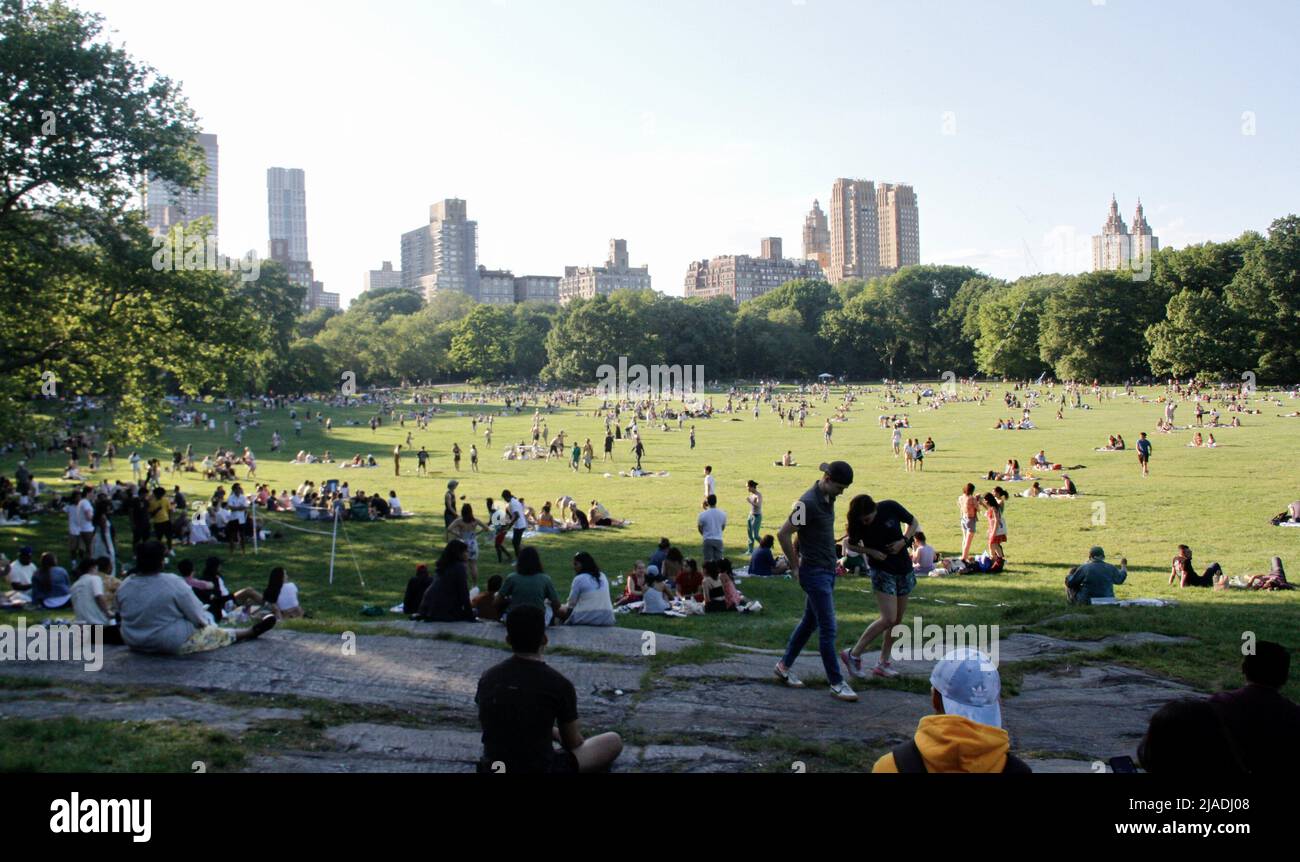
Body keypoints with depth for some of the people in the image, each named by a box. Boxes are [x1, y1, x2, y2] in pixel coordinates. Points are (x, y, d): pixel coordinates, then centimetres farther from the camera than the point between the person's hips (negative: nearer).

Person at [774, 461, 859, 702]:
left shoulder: (828, 498, 8)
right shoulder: (809, 502, -20)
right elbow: (783, 534, -18)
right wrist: (796, 567, -10)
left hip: (827, 570, 9)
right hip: (815, 572, -9)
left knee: (810, 621, 17)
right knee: (827, 628, -5)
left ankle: (784, 666, 29)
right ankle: (836, 682, 1)